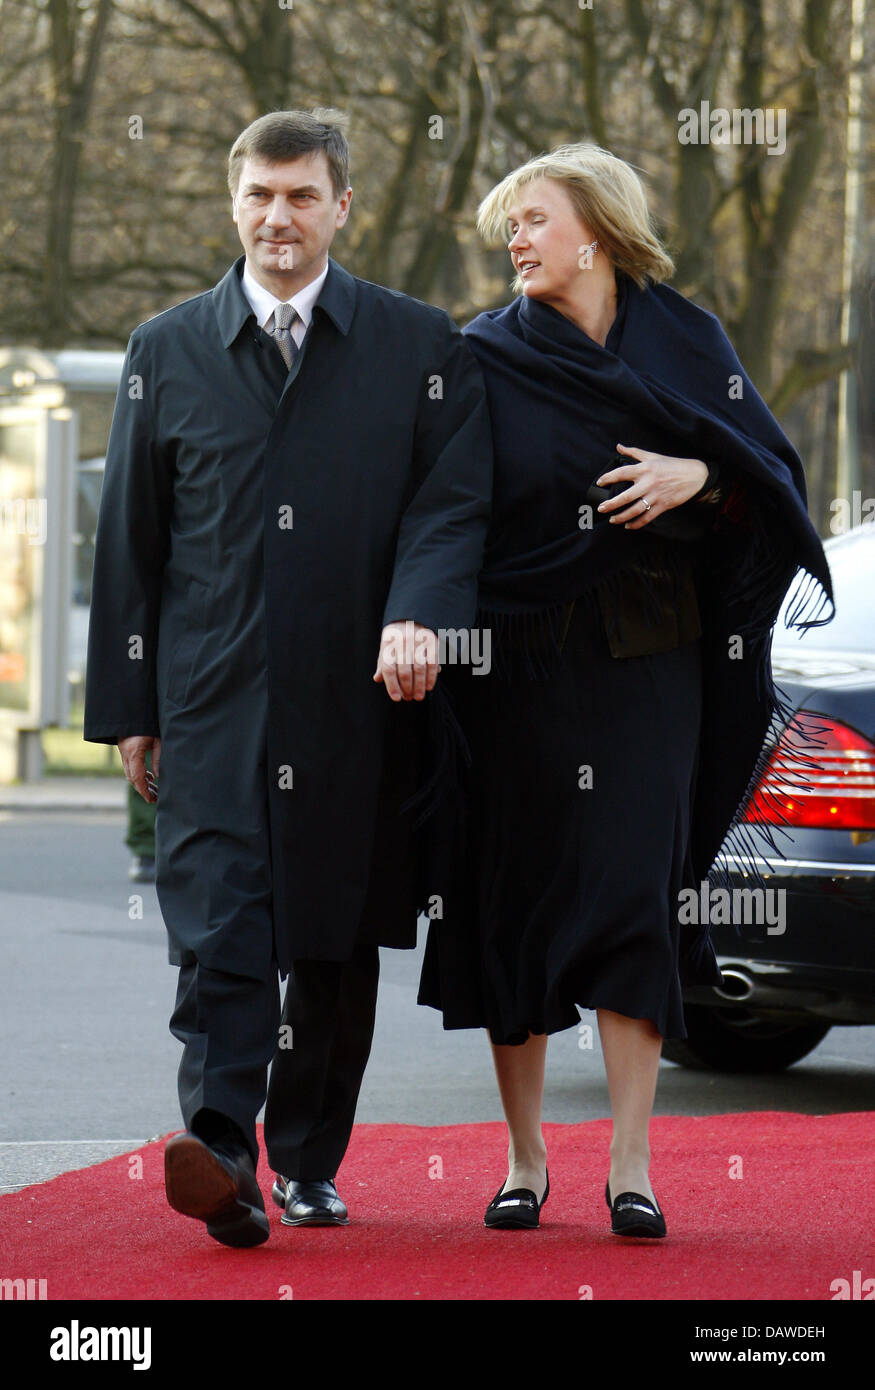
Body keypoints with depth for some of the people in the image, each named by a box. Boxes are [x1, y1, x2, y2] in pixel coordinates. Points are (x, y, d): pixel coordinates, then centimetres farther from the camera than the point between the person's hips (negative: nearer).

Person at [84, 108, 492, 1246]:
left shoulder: (421, 347, 7)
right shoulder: (167, 352, 11)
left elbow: (452, 502, 0)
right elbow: (130, 540, 12)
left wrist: (419, 616, -20)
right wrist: (127, 709, 7)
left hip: (359, 704, 0)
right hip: (211, 697, 0)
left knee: (335, 944, 7)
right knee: (219, 931, -15)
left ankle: (310, 1163, 20)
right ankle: (221, 1152, -24)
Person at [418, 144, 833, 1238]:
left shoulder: (685, 341, 6)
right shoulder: (486, 358, 5)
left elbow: (773, 476, 7)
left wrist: (698, 476, -12)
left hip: (646, 661, 0)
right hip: (517, 659, 1)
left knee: (633, 892, -8)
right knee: (514, 899, 1)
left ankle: (630, 1166, -6)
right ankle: (525, 1159, 12)